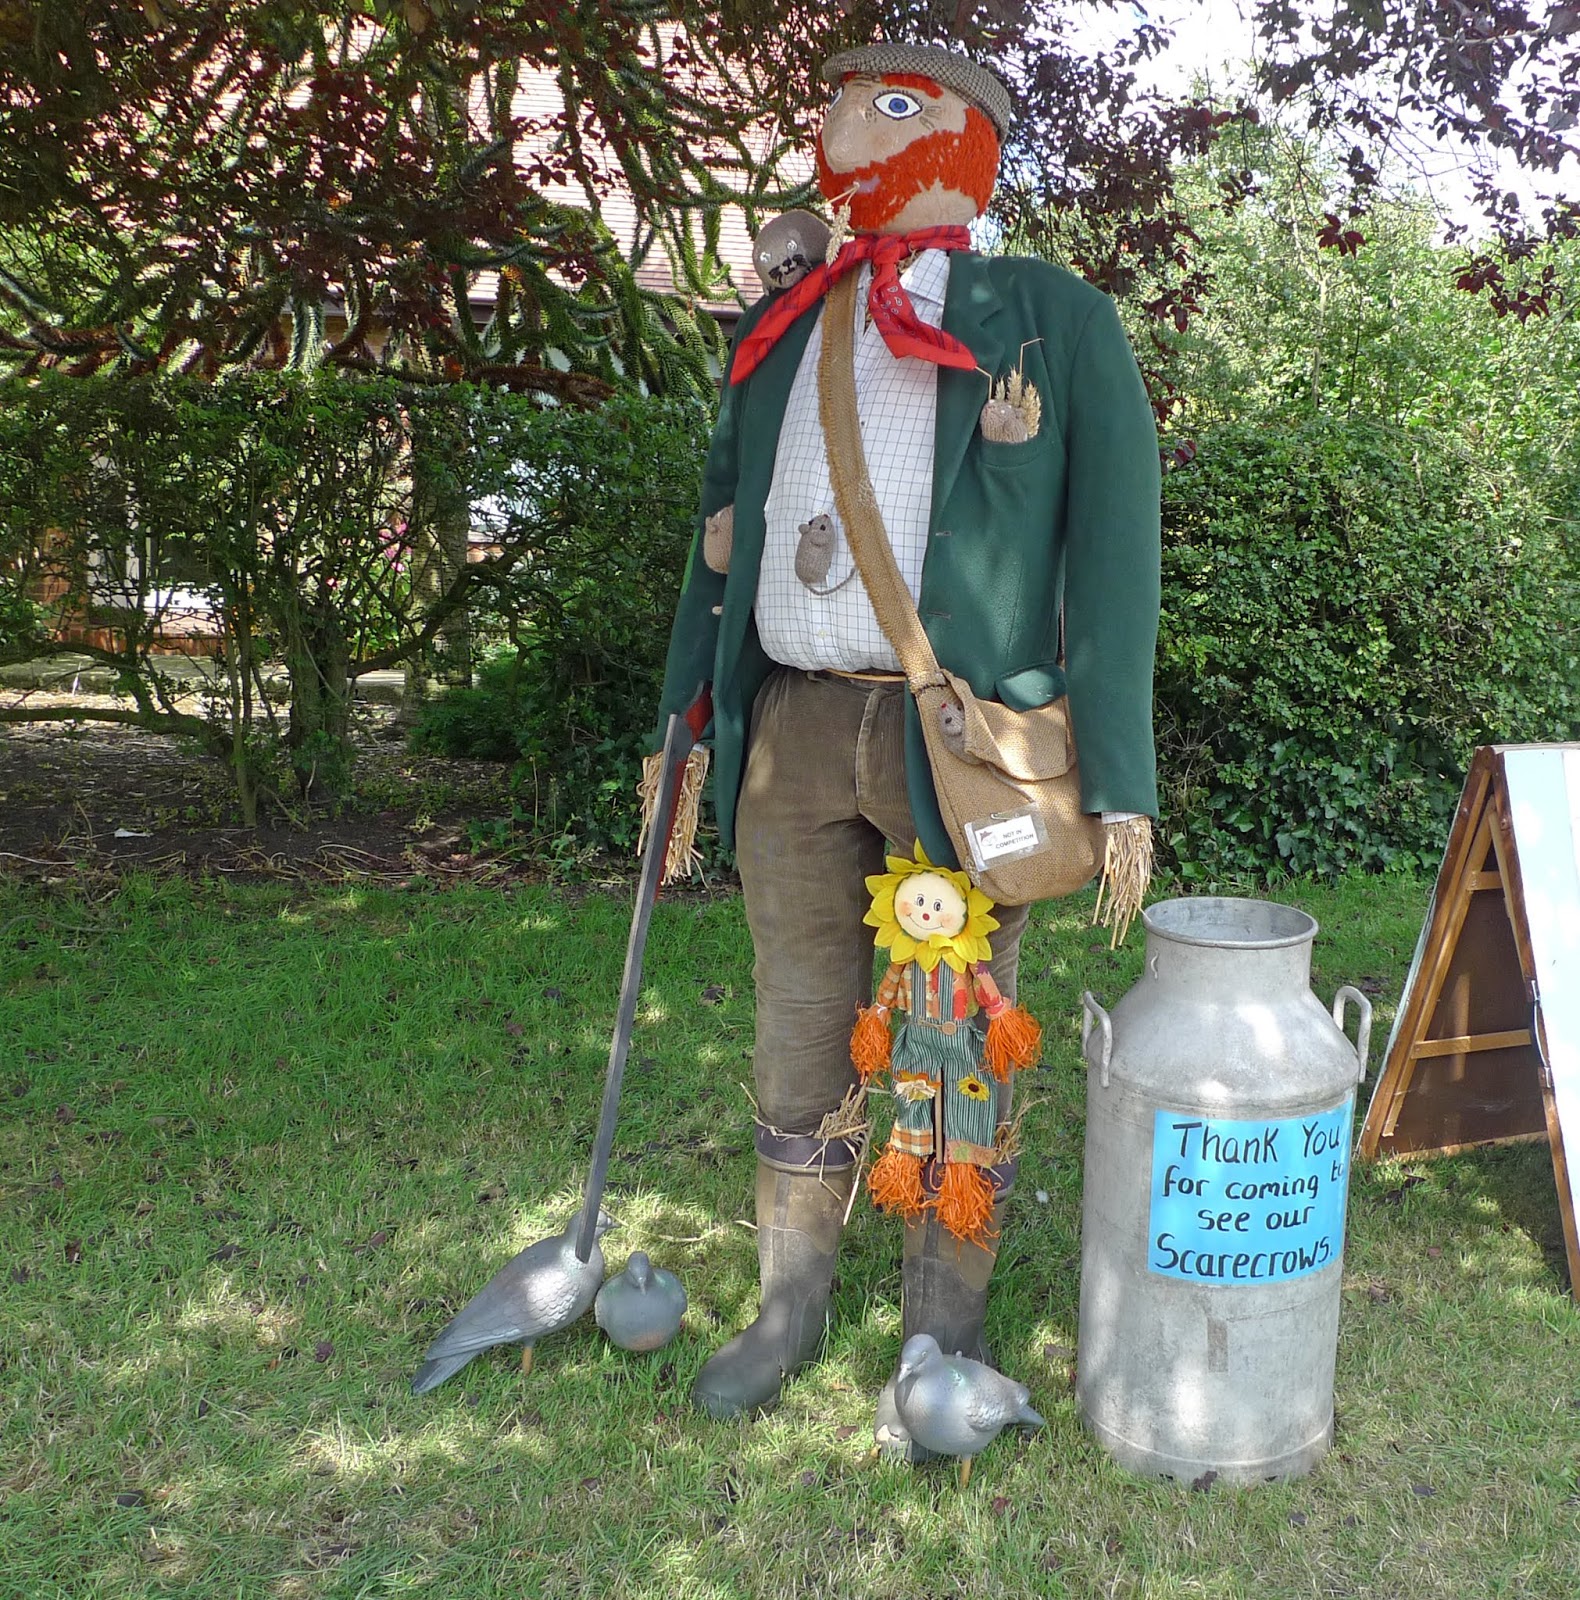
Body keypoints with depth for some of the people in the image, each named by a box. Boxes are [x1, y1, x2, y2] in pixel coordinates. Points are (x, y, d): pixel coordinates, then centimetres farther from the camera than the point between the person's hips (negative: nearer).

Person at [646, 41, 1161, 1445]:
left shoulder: (1057, 322, 4)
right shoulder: (778, 334, 18)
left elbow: (1115, 552, -2)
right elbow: (720, 536, 21)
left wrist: (1119, 788, -10)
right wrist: (684, 721, 15)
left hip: (963, 742, -4)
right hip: (792, 730, 4)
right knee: (803, 1029, 12)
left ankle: (944, 1334, 24)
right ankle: (791, 1305, 30)